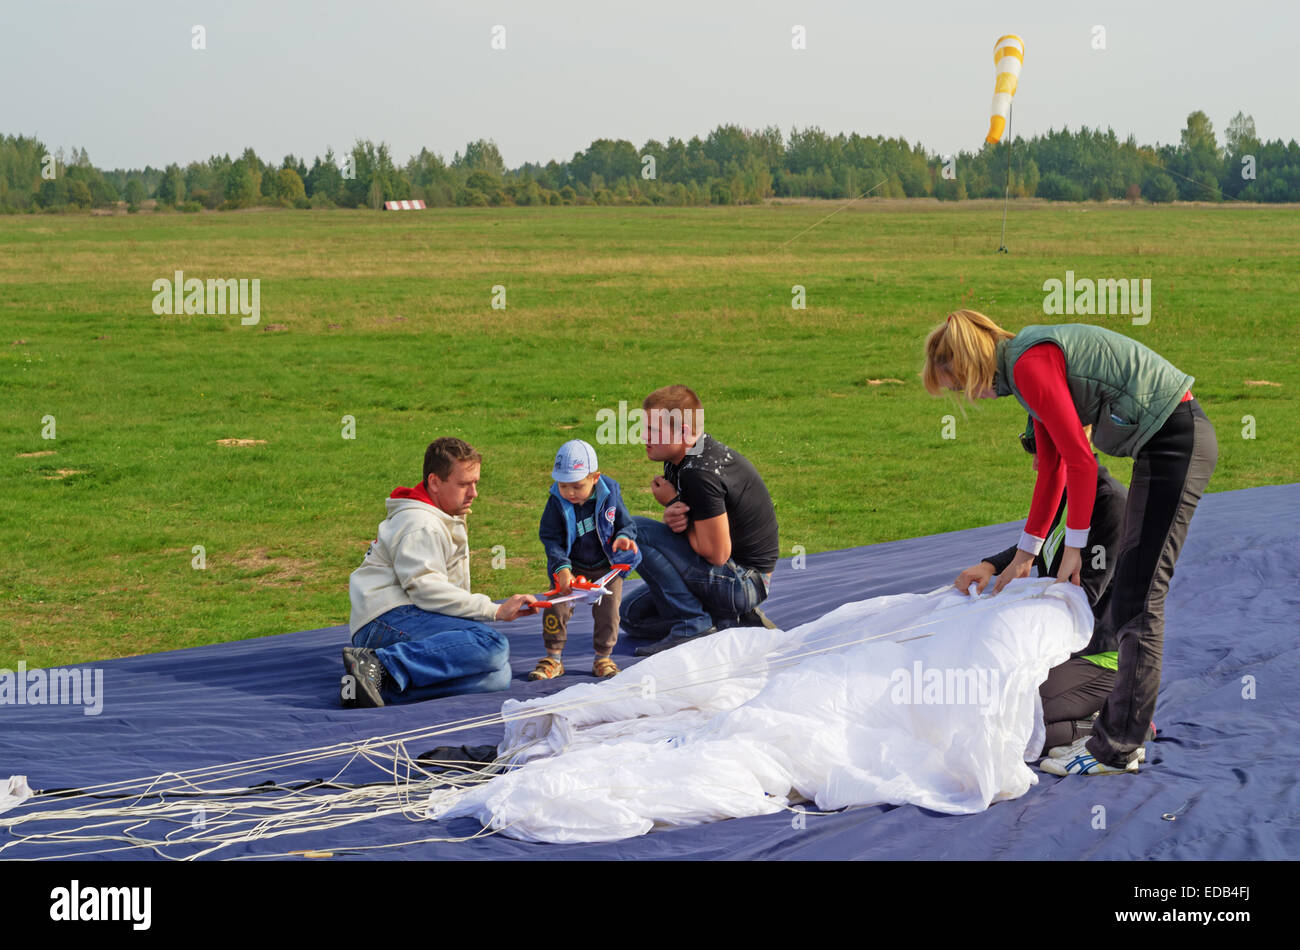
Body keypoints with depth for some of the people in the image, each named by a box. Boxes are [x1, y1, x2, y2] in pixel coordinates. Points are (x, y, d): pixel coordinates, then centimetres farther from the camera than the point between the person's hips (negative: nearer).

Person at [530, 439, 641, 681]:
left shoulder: (610, 495, -15)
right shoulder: (557, 502, -15)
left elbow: (627, 524, -5)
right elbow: (551, 540, -13)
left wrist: (623, 538, -29)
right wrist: (561, 568, -27)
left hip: (607, 565, 0)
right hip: (572, 566, 0)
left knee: (607, 610, -7)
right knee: (556, 606, -9)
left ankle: (603, 658, 13)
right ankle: (553, 658, 6)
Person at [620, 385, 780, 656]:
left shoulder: (702, 474, -26)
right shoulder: (680, 458, 4)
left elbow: (717, 553, -26)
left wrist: (671, 503, -16)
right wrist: (673, 517, -14)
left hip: (741, 581, -10)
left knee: (634, 530, -17)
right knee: (632, 615, 18)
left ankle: (692, 627, -14)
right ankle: (735, 622, 10)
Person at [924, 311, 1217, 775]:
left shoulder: (1030, 364, -17)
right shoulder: (1027, 365, 14)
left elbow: (1080, 461, -18)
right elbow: (1053, 470, 21)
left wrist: (1073, 546, -9)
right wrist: (1025, 554, 24)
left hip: (1176, 444, -10)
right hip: (1165, 444, 10)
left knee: (1138, 598, -8)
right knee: (1129, 586, 17)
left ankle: (1116, 749, -3)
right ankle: (1126, 717, 27)